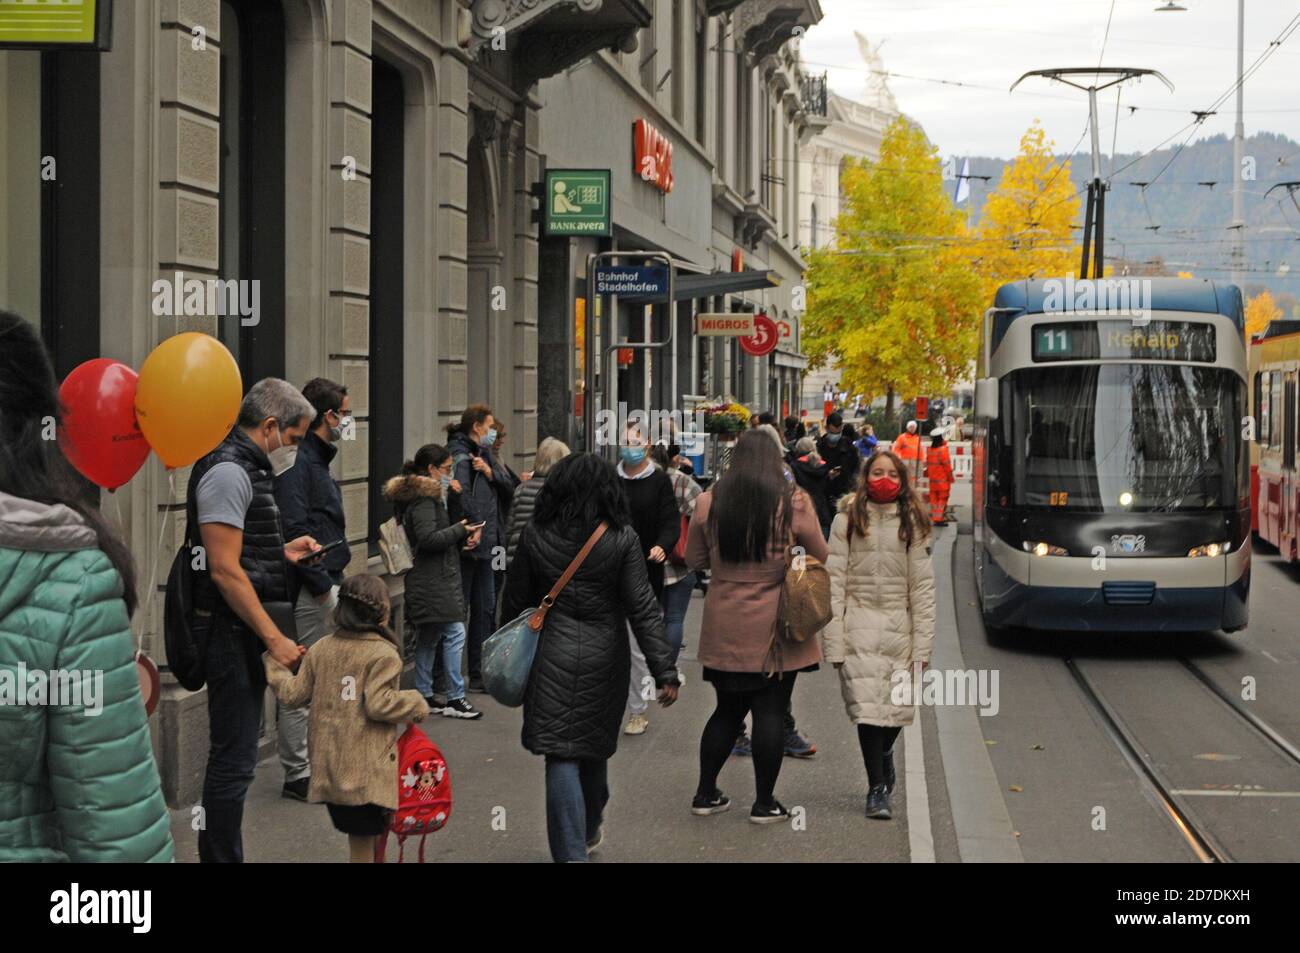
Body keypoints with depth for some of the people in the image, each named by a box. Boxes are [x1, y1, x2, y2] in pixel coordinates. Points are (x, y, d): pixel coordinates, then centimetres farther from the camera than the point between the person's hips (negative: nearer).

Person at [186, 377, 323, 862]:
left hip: (244, 633, 11)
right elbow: (224, 570, -21)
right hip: (232, 633, -11)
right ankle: (221, 855, -1)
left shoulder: (246, 468, 17)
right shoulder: (228, 471, -15)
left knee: (235, 753, 16)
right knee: (234, 758, -7)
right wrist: (274, 637, -21)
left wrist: (282, 553, 13)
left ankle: (220, 853, 24)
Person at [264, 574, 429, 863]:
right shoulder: (383, 655, -11)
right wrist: (415, 705, -3)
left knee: (361, 836, 15)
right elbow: (377, 704, -19)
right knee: (364, 839, -3)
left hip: (328, 763, 7)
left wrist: (274, 661, 26)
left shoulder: (321, 648, 9)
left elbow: (293, 695, 10)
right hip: (365, 769, -7)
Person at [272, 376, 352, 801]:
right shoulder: (297, 460, -15)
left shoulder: (316, 459, 18)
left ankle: (315, 766, 24)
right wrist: (320, 582, -19)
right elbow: (293, 527, -22)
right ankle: (299, 776, 1)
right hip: (309, 590, -11)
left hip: (325, 585, 11)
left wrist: (333, 576, 16)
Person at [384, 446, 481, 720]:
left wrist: (460, 540, 13)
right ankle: (454, 698, -9)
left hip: (424, 581, 11)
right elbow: (428, 538, -22)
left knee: (428, 637, 14)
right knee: (454, 633, -10)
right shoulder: (424, 499, -15)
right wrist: (459, 530, -12)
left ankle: (424, 695, 19)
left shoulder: (416, 495, 17)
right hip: (434, 580, -11)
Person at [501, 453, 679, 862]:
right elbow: (642, 609, -10)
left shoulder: (535, 536, -4)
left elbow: (515, 602, 4)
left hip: (553, 658, -1)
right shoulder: (622, 538, -7)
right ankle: (589, 831, 43)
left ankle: (571, 852, -8)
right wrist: (665, 671, -8)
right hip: (605, 657, 1)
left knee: (562, 757, -1)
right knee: (595, 748, 21)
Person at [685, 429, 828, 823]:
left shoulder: (709, 502, -2)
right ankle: (764, 802, 10)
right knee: (771, 713, 5)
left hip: (724, 627, 3)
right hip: (775, 626, -3)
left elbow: (694, 560, 8)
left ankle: (706, 794, 21)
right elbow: (820, 557, 2)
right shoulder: (794, 502, -8)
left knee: (727, 710, 16)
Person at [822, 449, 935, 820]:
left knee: (898, 707, -1)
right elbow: (834, 580, -1)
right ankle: (877, 789, 5)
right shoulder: (848, 519, 2)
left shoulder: (910, 523, 9)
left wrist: (922, 645, 0)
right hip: (860, 625, -2)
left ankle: (884, 753, 33)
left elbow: (922, 585, 7)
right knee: (867, 706, -9)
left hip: (899, 627, 2)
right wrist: (834, 640, -8)